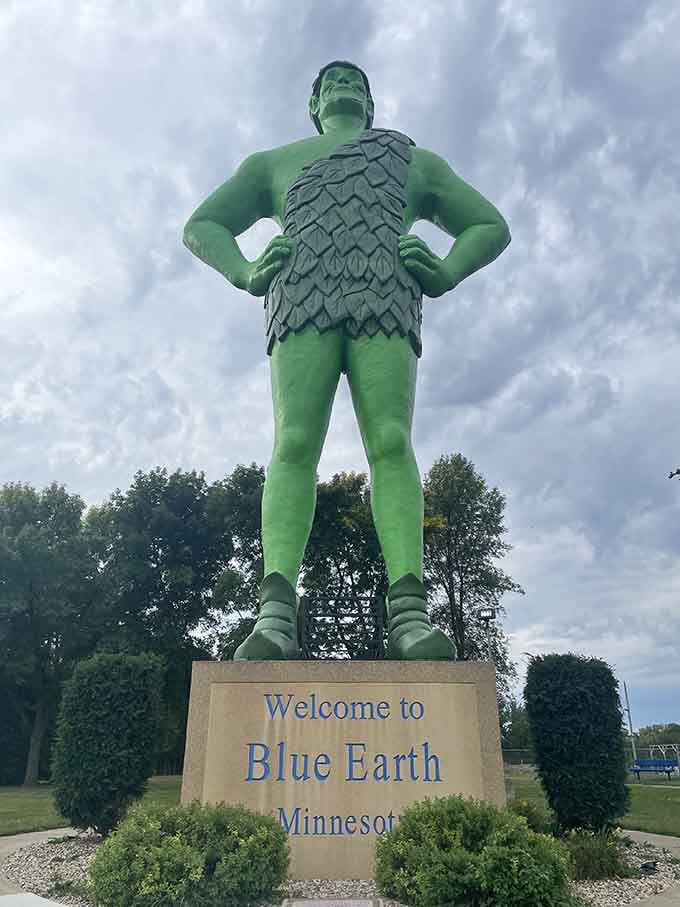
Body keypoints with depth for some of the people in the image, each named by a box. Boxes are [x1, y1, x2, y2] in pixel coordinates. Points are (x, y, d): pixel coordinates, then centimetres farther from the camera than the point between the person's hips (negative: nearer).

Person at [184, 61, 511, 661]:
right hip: (301, 300, 0)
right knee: (294, 443, -21)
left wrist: (444, 274, 6)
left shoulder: (415, 160, 34)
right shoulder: (274, 163, 35)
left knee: (391, 443, -22)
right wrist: (246, 274, 6)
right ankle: (277, 615, -31)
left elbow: (491, 227, 29)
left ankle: (410, 616, -31)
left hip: (385, 302, 0)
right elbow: (202, 227, 30)